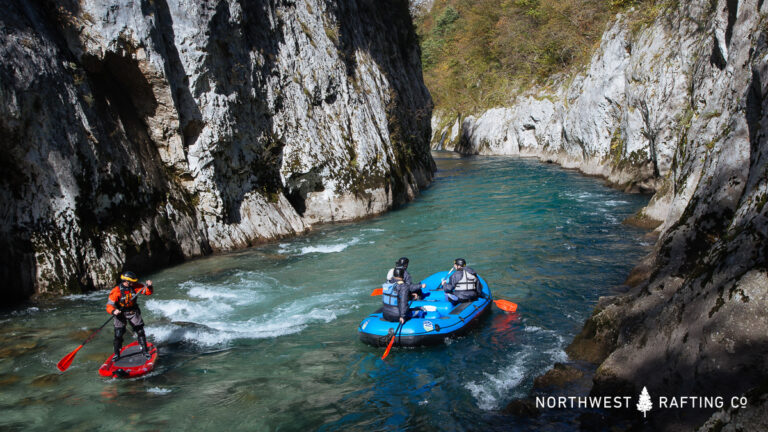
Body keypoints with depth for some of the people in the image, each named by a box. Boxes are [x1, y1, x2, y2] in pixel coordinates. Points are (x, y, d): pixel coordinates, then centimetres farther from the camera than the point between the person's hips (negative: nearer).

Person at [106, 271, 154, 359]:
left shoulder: (135, 286, -11)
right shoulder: (116, 291, -20)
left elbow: (148, 292, -9)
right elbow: (109, 305, -19)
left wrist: (149, 286, -30)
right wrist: (114, 311, -39)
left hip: (133, 313, 3)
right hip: (121, 314, -3)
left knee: (140, 331, 3)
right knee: (118, 335, -5)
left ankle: (145, 351, 16)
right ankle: (116, 354, 15)